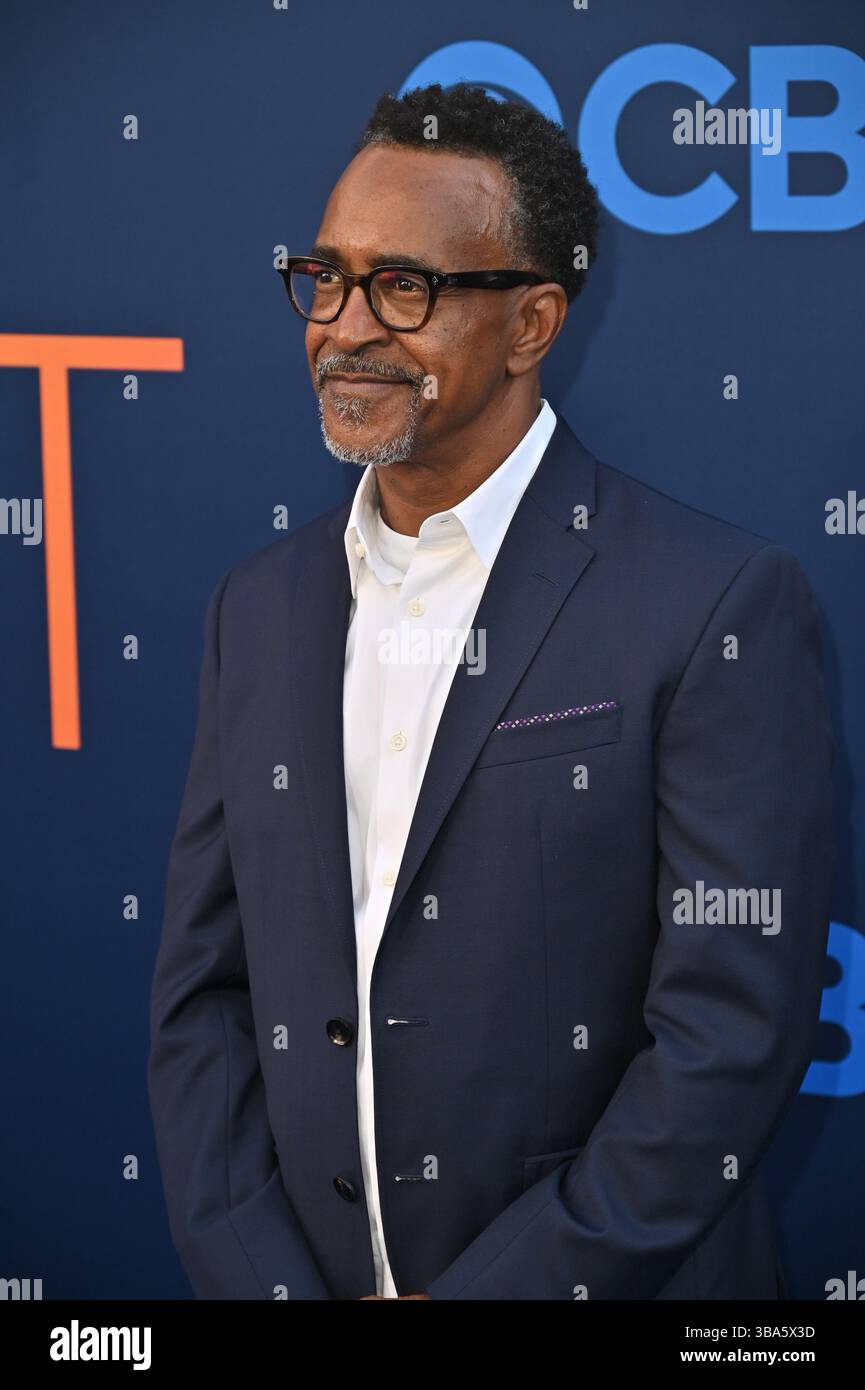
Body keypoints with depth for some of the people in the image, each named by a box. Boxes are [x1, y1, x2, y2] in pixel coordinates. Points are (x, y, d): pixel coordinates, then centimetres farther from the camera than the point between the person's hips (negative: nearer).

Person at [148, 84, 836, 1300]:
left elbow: (732, 1030, -16)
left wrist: (478, 1292, -16)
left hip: (606, 1282, -4)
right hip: (303, 1267, 4)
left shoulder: (721, 607, -13)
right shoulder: (260, 607, 4)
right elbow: (203, 993, 4)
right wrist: (255, 1281, -8)